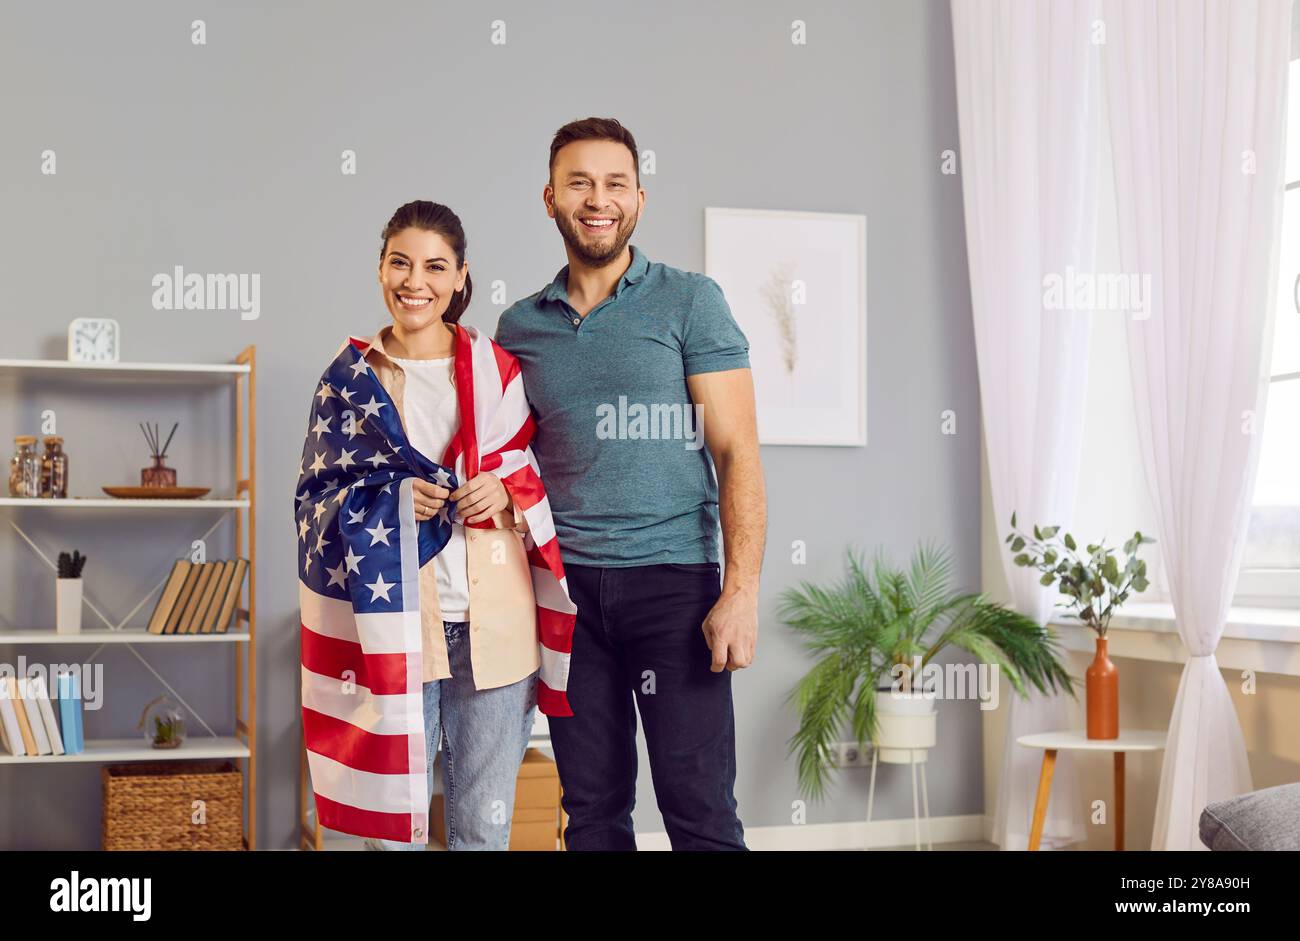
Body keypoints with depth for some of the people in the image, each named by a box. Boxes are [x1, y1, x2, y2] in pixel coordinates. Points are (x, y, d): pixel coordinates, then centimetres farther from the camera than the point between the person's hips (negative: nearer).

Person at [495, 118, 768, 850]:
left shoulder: (690, 302, 1)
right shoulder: (519, 327, 11)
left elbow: (737, 452, -4)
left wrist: (741, 590, -14)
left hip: (673, 576, -3)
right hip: (566, 583, 3)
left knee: (700, 808, -4)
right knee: (593, 807, 9)